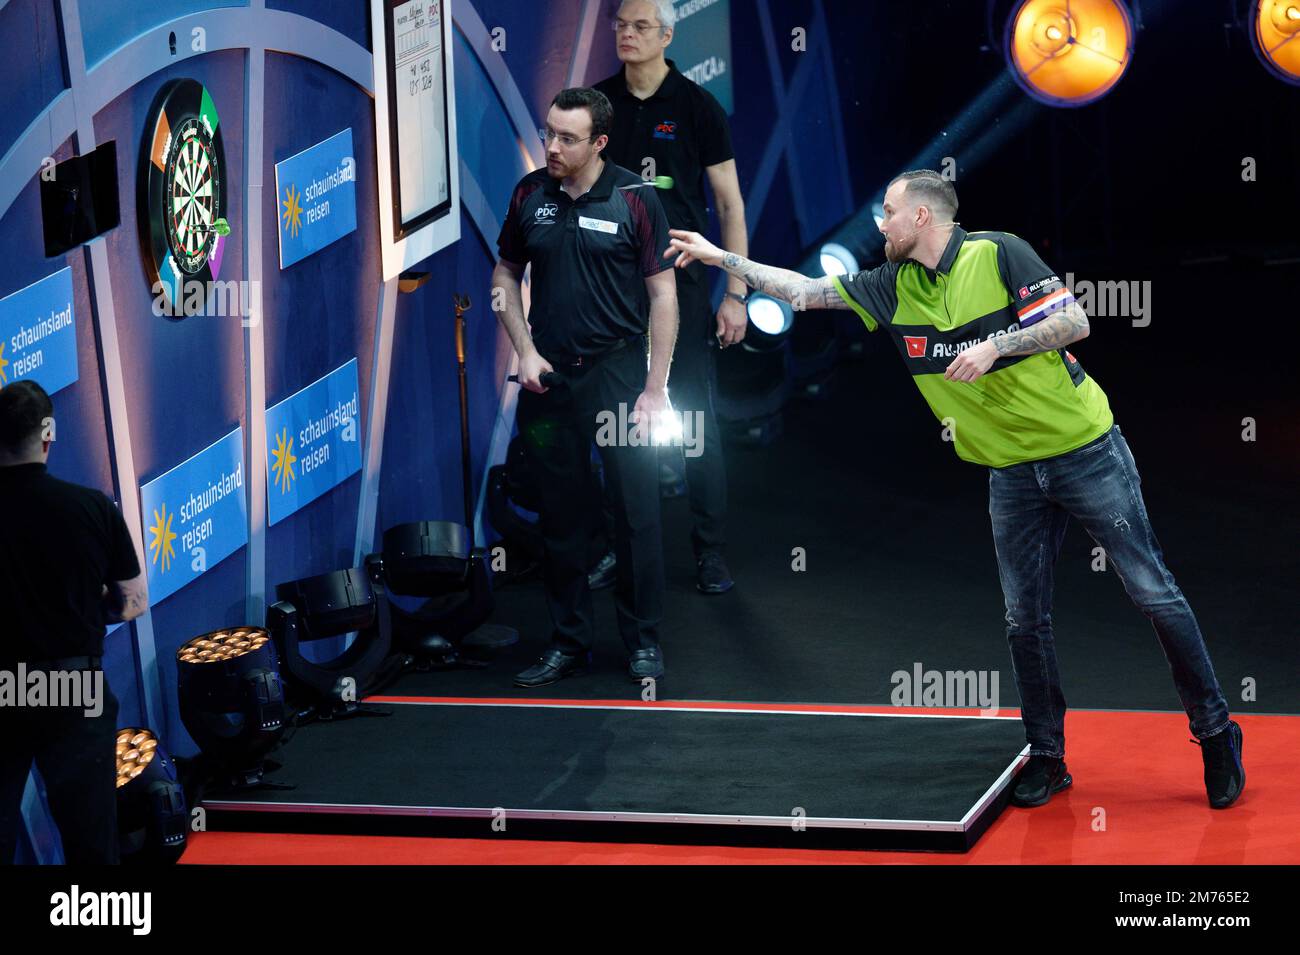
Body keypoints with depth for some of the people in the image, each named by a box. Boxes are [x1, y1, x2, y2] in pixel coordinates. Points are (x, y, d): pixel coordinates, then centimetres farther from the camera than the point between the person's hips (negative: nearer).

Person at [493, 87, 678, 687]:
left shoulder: (633, 198, -8)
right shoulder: (530, 194, 3)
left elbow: (662, 293, -6)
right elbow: (505, 274, 15)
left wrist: (655, 388, -9)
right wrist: (525, 351, 2)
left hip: (618, 372, -3)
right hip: (547, 376, 3)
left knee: (635, 510, 0)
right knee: (561, 515, 9)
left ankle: (643, 640, 12)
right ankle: (569, 642, 18)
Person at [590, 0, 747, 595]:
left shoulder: (697, 107, -3)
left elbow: (731, 205, -1)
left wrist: (736, 294, -6)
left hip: (681, 280, -3)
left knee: (696, 418, -2)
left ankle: (710, 552, 4)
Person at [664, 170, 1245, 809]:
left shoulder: (999, 255, -11)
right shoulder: (894, 287, 6)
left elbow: (1075, 322, -15)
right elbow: (803, 290, 10)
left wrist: (997, 345, -24)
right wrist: (719, 256, 8)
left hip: (1085, 452, -6)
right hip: (1012, 473, 6)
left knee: (1154, 594, -3)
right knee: (1025, 619, 4)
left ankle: (1214, 733, 7)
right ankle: (1046, 758, 16)